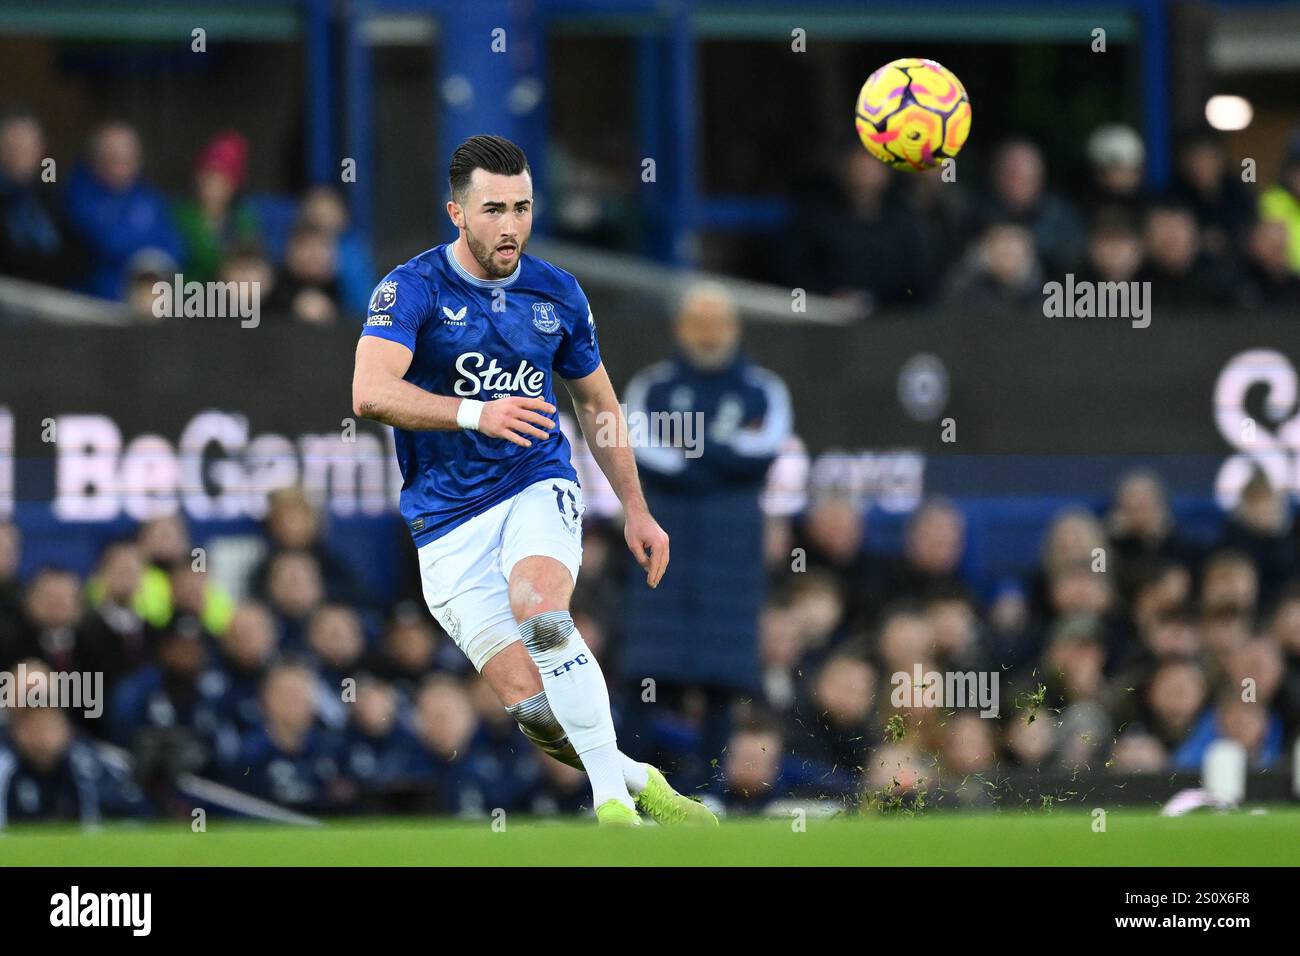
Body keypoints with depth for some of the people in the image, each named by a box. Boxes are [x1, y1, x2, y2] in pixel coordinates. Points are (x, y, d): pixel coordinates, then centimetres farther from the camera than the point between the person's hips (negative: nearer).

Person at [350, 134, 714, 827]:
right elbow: (370, 392, -24)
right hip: (449, 521, -1)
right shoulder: (412, 289, -7)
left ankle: (613, 798, -30)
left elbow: (598, 404, 21)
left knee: (540, 613, -32)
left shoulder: (557, 294, 6)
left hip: (537, 485, 1)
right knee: (534, 707, -14)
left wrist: (635, 509, 17)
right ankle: (636, 781, 6)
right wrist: (475, 413, -35)